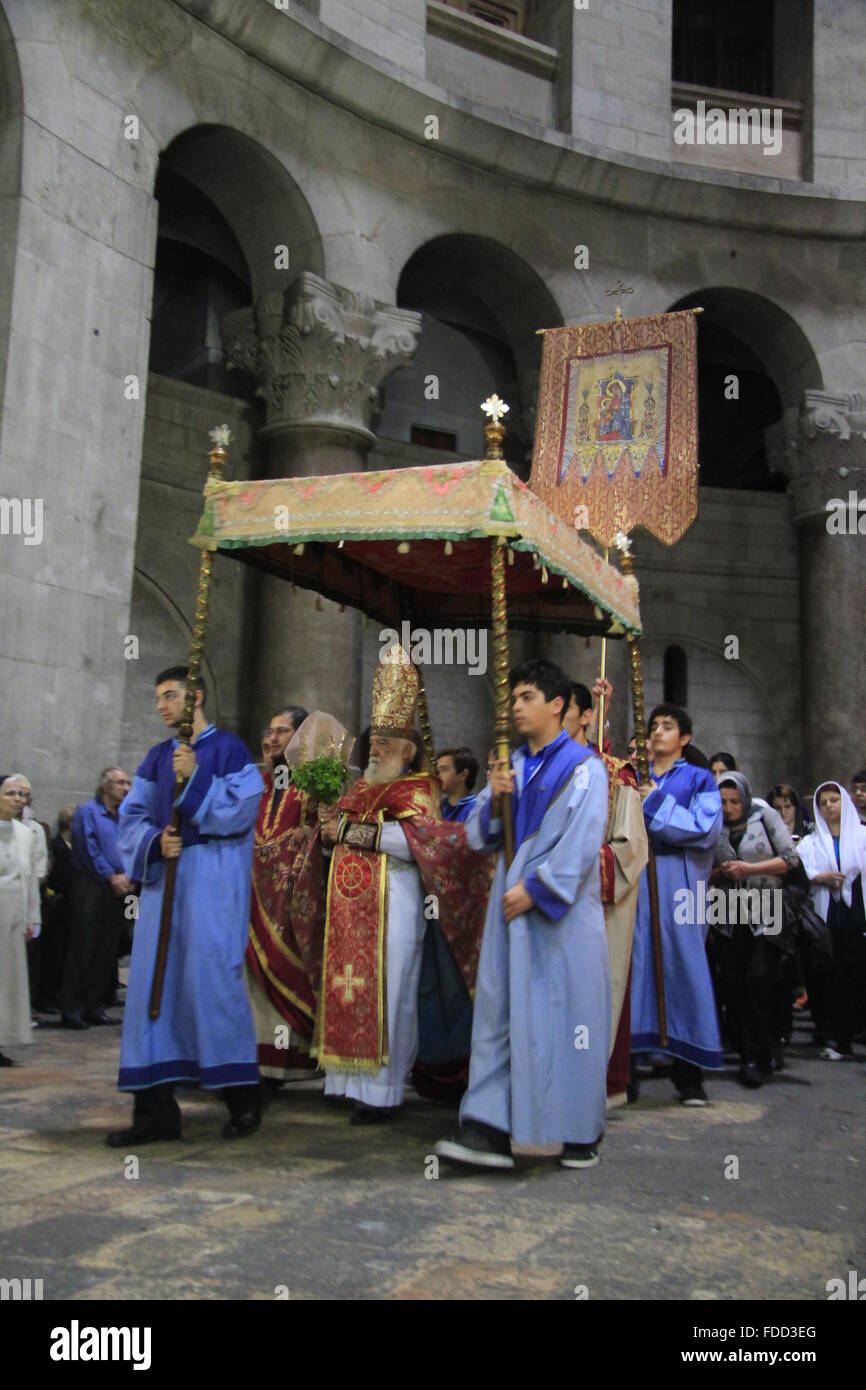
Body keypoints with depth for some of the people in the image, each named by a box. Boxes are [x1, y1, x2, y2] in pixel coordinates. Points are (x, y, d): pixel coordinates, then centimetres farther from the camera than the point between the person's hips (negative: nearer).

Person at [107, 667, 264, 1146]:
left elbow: (242, 810, -10)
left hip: (213, 880, -6)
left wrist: (196, 777, -17)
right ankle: (156, 1108, 8)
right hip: (164, 876, 6)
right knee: (155, 980, 2)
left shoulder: (228, 748, 0)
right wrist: (154, 842, -8)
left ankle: (242, 1096, 8)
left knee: (212, 976, -8)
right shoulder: (157, 757, 16)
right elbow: (131, 816, 12)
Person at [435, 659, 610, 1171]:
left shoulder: (583, 768, -5)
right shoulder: (511, 767, 13)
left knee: (567, 1017, 2)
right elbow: (481, 837, 12)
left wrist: (533, 889, -15)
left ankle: (583, 1135, 16)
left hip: (562, 916, -5)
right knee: (500, 1015, 1)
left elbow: (581, 845, -13)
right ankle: (492, 1131, 2)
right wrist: (494, 801, -7)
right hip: (513, 912, 6)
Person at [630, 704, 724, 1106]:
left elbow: (707, 829, -4)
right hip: (636, 881, 2)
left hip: (678, 883, -2)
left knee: (683, 967, -3)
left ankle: (689, 1072, 3)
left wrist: (656, 804, -6)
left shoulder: (699, 779, 10)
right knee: (635, 966, -3)